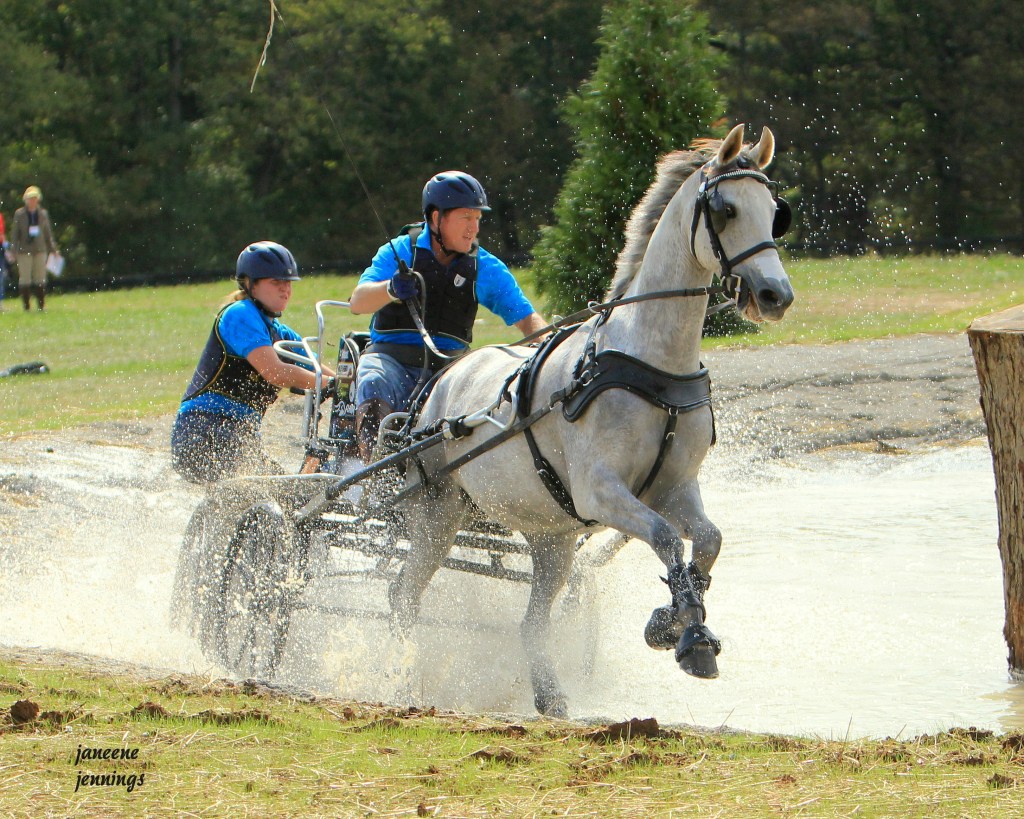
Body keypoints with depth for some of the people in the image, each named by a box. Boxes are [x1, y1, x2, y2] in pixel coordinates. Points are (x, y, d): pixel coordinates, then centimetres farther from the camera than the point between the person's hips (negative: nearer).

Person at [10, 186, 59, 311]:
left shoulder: (43, 214, 9)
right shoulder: (19, 214, 1)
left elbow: (48, 233, 14)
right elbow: (14, 234, 1)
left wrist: (53, 249, 9)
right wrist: (14, 251, -7)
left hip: (40, 250, 2)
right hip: (24, 251, -2)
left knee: (40, 278, 1)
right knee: (25, 278, -3)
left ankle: (41, 306, 7)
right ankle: (26, 306, 2)